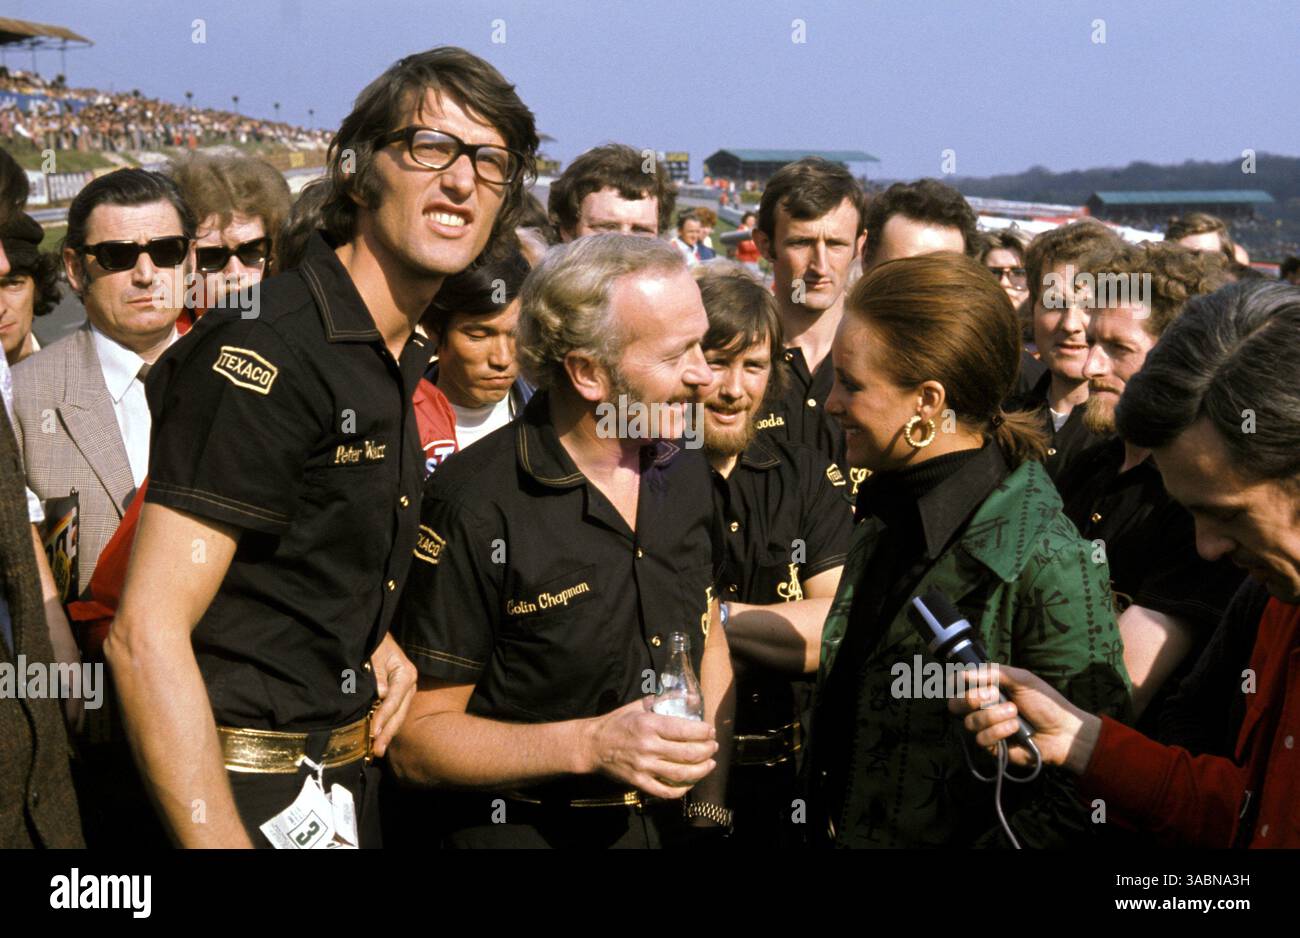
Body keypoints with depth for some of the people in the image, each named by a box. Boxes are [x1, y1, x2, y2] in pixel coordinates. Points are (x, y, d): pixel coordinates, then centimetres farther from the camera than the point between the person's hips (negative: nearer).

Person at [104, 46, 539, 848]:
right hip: (243, 793, -9)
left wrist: (375, 638, 3)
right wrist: (220, 839, -30)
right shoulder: (263, 352, -20)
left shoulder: (398, 361, 8)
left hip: (341, 781, 9)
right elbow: (146, 633, -25)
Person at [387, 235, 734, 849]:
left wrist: (710, 805, 0)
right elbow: (414, 741, -18)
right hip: (519, 830, -6)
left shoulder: (684, 465, 0)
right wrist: (590, 744, -28)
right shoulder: (476, 505, -21)